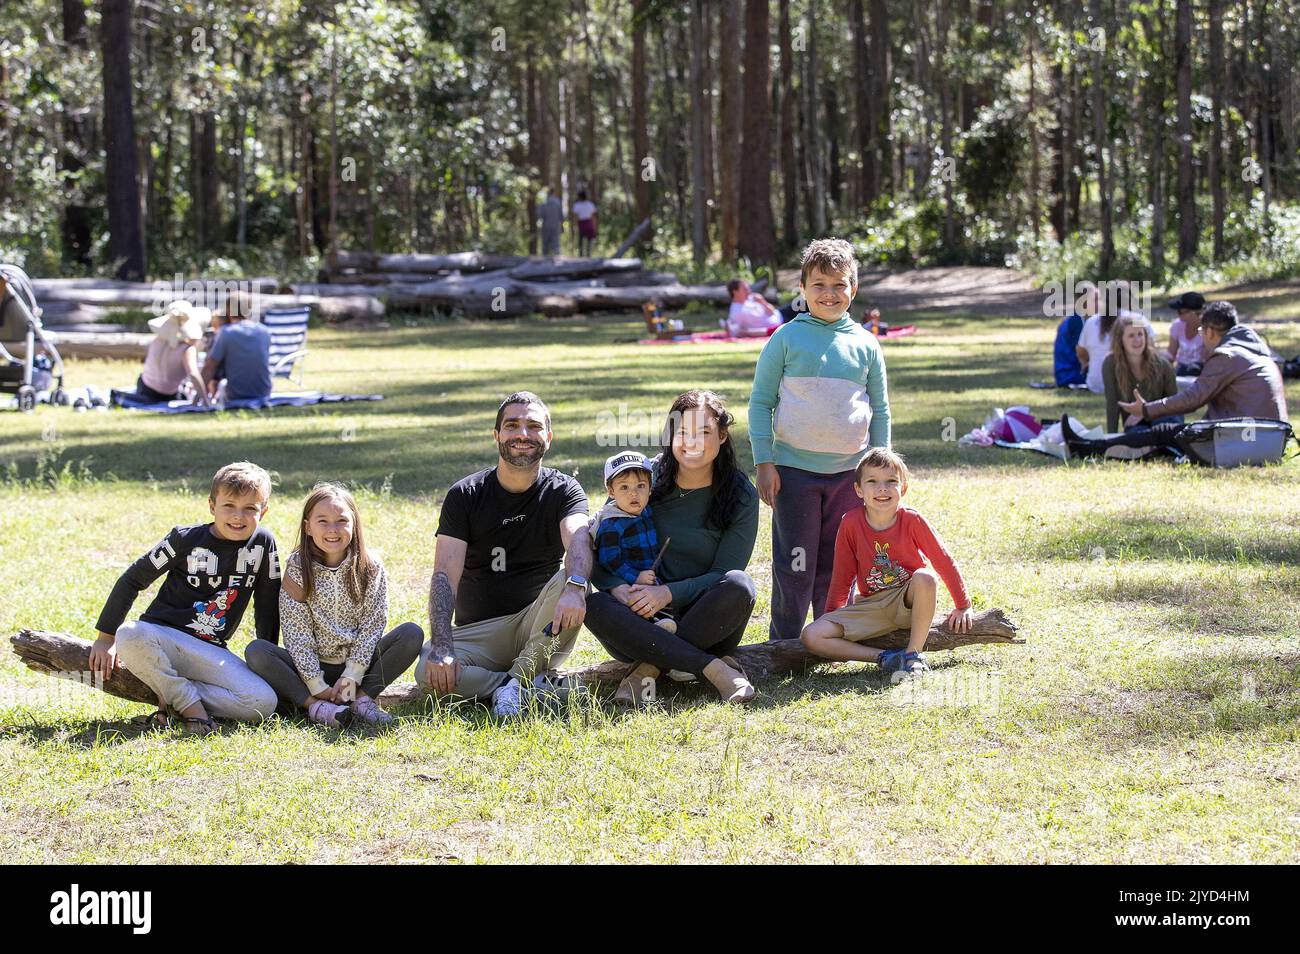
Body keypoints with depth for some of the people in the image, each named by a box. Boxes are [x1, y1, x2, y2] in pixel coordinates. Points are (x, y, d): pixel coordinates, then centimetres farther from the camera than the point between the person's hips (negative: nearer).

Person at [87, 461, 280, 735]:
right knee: (130, 635, -39)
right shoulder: (186, 539, -7)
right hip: (163, 635, -2)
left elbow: (268, 602, 10)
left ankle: (172, 696, -11)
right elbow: (133, 579, -2)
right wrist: (106, 637, -6)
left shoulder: (262, 542, 0)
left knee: (264, 703, -23)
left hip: (210, 651, 2)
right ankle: (189, 701, -19)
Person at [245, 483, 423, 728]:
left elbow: (372, 625, -6)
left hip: (358, 664, 1)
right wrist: (316, 685, -18)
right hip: (313, 666, -1)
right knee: (255, 651, -25)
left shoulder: (371, 568, -3)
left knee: (412, 634, -20)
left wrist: (352, 676, -17)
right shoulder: (297, 569, -7)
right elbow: (297, 632, -10)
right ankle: (315, 705, -35)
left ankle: (362, 698, -24)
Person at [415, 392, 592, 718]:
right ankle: (542, 687, -26)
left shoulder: (563, 491, 0)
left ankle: (516, 682, -25)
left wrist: (575, 587, -48)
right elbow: (445, 575, -11)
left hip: (537, 629, 0)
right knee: (429, 672, -31)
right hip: (478, 634, 0)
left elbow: (578, 541, -23)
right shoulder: (465, 495, -1)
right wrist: (441, 648, -28)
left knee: (569, 581, -31)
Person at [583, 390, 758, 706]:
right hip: (647, 620, 1)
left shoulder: (741, 496, 0)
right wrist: (618, 589, -23)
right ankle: (713, 668, -35)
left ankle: (649, 667, -25)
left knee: (739, 586, -31)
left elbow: (724, 573, -7)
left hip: (705, 618, -1)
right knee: (594, 606, -30)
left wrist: (669, 593, -23)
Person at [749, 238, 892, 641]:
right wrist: (764, 462, -5)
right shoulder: (787, 337, -1)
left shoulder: (865, 344, 7)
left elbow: (880, 409, 14)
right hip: (795, 468, -2)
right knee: (795, 565, -1)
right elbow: (760, 401, 1)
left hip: (850, 471, 2)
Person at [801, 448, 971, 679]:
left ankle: (913, 655, -20)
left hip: (909, 601, -1)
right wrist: (832, 616, 7)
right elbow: (842, 576, 3)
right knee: (811, 636, -19)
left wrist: (962, 606, 4)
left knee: (925, 578, -37)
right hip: (871, 607, 1)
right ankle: (884, 658, -19)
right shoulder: (851, 523, -8)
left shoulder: (912, 521, -12)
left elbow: (943, 561, -2)